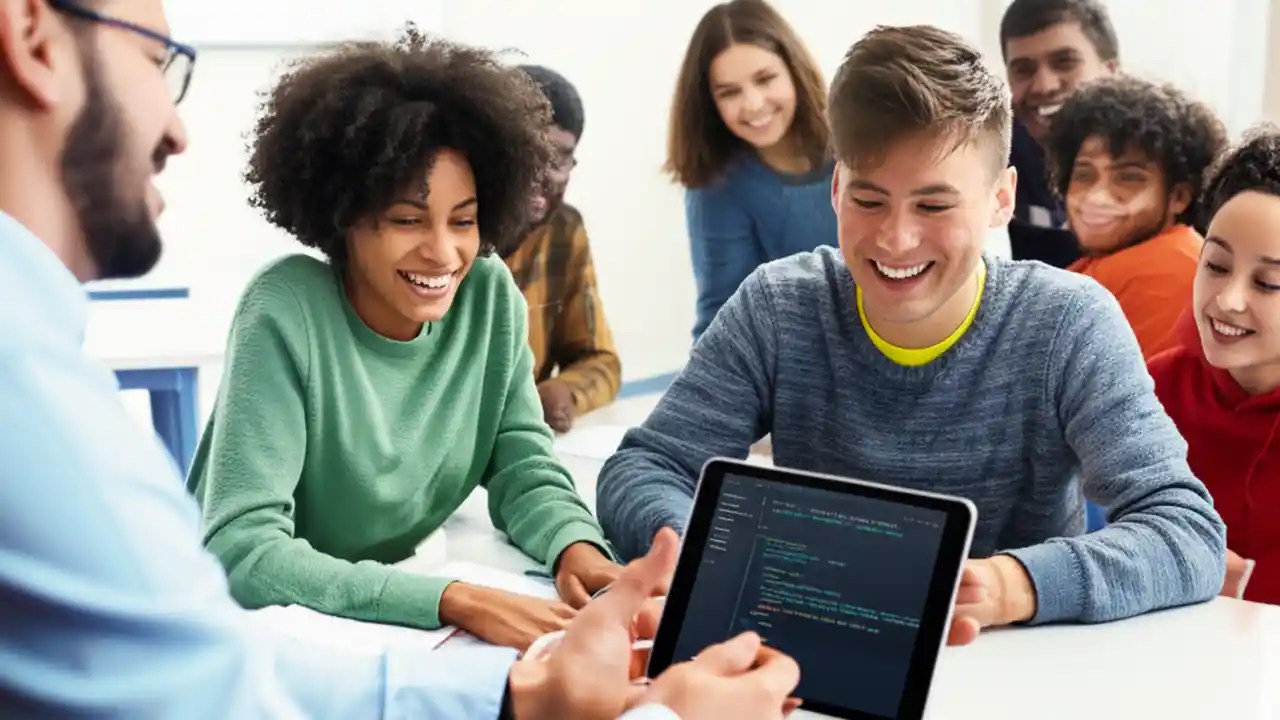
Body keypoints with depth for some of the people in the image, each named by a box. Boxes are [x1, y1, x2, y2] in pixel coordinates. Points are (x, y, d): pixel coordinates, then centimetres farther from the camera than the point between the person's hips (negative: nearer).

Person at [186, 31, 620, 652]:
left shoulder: (489, 295, -7)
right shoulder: (288, 311, -21)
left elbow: (523, 467, 0)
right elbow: (241, 553, -26)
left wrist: (577, 549, -22)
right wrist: (453, 600, -36)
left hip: (389, 628, 4)